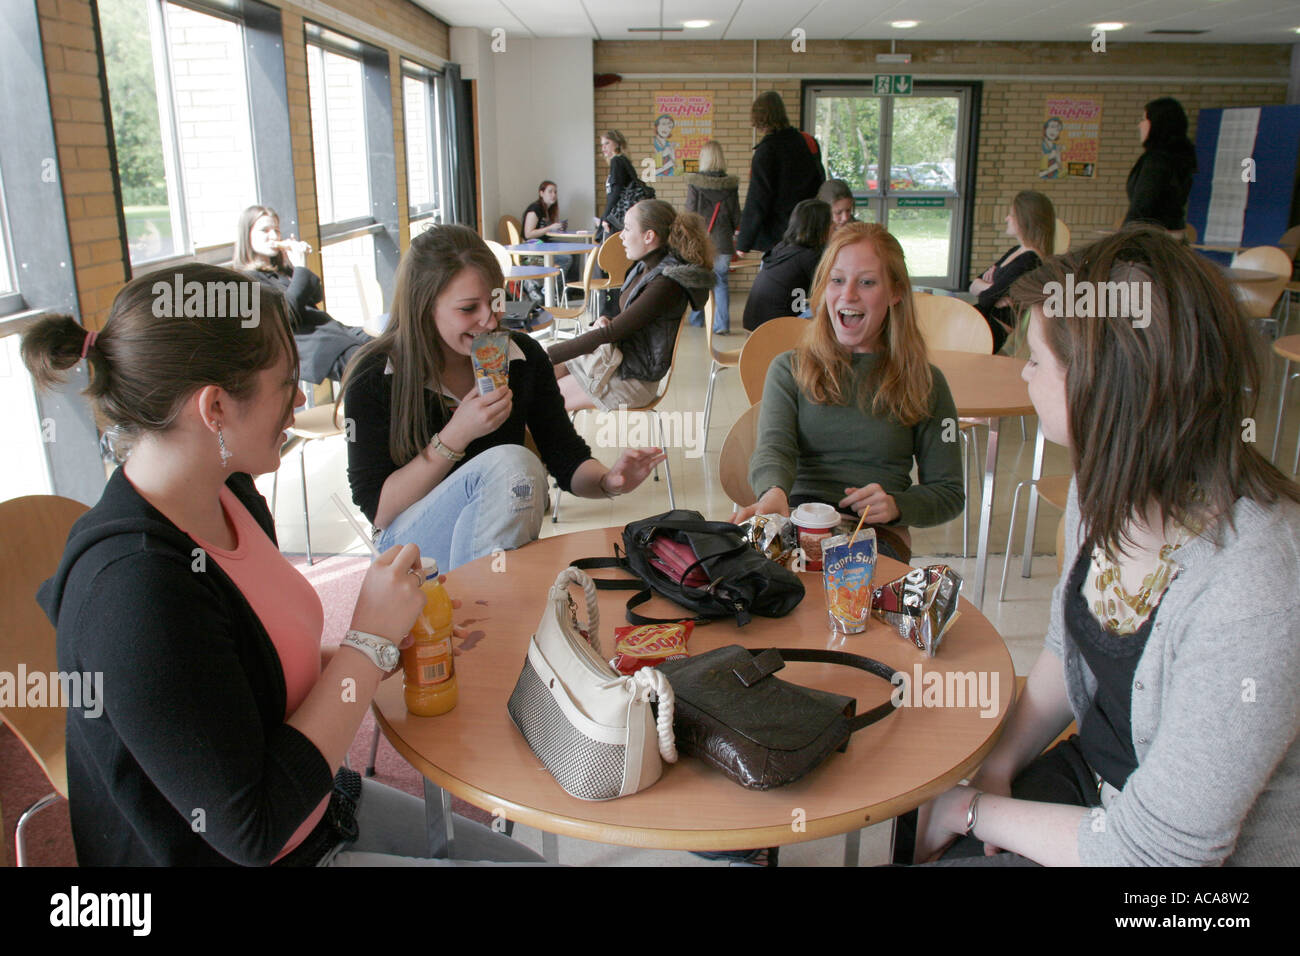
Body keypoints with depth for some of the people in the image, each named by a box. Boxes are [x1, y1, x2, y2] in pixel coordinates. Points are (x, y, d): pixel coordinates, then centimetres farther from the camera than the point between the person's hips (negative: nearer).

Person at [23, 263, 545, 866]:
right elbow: (252, 831, -27)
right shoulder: (133, 585, -32)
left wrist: (397, 648, -3)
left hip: (316, 804, 8)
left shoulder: (230, 494, -4)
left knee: (523, 856, 14)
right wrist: (370, 639, -24)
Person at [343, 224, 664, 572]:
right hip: (413, 544, -3)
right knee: (511, 461, -29)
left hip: (504, 542, 3)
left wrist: (608, 481, -21)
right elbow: (377, 509, -12)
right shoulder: (374, 378, -11)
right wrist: (457, 435, -21)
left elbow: (567, 459, 2)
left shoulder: (524, 357, -2)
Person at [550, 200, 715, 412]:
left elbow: (609, 333, -25)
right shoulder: (646, 268, 6)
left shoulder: (665, 285, -24)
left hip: (633, 379, -9)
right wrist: (605, 320, -6)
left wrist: (547, 354, -23)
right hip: (611, 354, 9)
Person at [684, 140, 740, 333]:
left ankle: (696, 319, 24)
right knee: (721, 282, 5)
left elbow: (690, 213, -6)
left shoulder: (695, 182, -8)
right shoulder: (731, 184, -2)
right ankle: (722, 324, -3)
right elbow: (736, 217, 3)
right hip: (723, 242, 1)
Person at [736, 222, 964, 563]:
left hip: (878, 535, 0)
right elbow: (774, 446, -6)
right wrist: (774, 492, -31)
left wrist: (896, 506, -9)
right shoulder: (789, 369, 12)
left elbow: (949, 493, 14)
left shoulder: (923, 382, 12)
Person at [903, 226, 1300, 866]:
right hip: (1092, 776, 6)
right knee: (916, 827, -2)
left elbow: (1156, 848, -26)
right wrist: (1000, 760, -4)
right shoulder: (1107, 489, -7)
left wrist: (978, 809, -14)